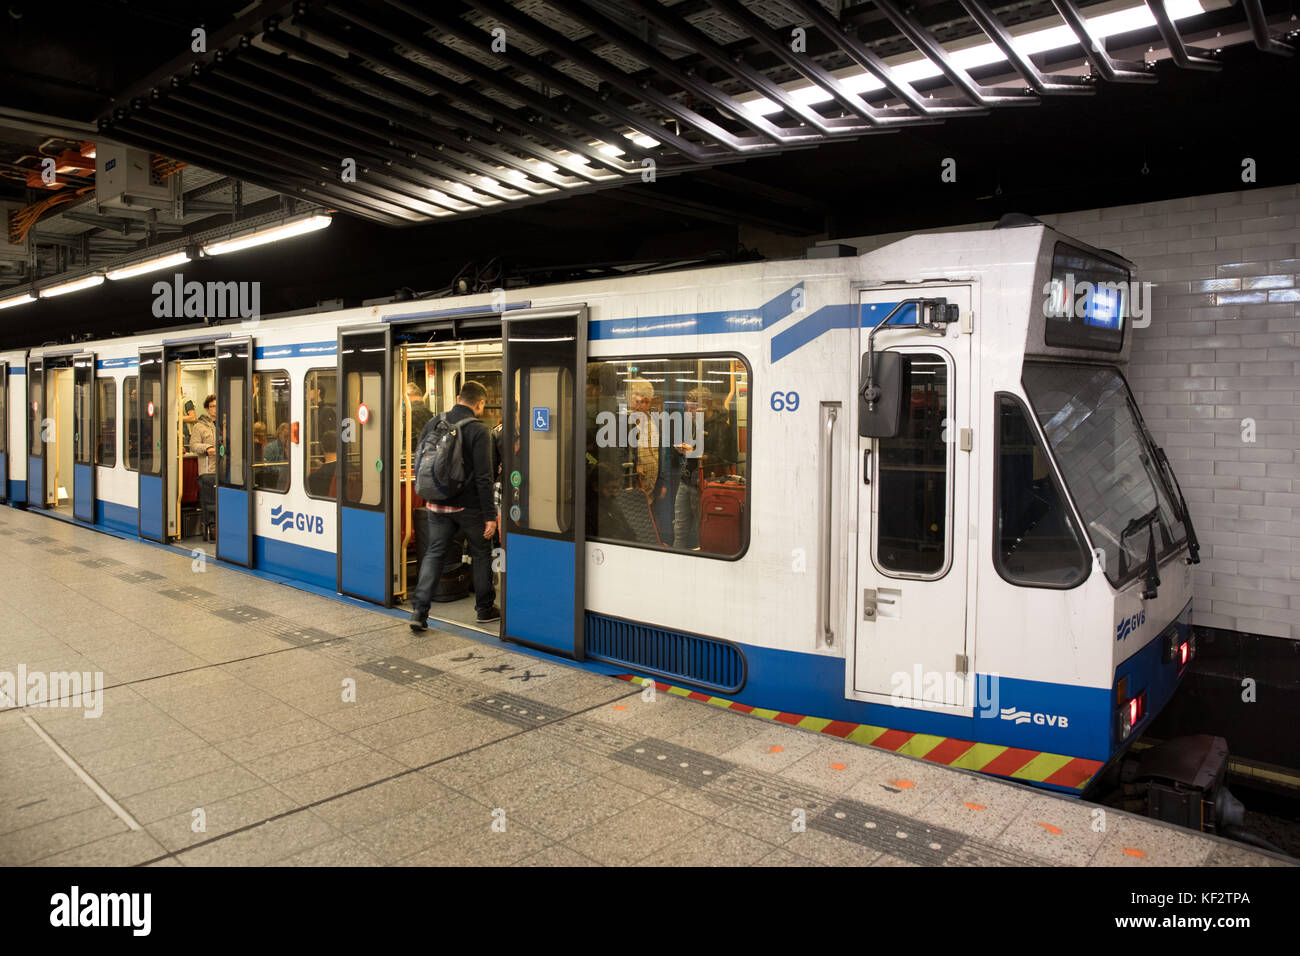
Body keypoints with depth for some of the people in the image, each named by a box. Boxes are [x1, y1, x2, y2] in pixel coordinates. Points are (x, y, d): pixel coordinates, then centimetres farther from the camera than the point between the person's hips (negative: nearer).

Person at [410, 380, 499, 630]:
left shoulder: (433, 424, 3)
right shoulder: (478, 431, -13)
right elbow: (483, 477, -17)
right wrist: (490, 515, -14)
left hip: (437, 505, 4)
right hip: (469, 506, -4)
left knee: (434, 553, 12)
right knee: (482, 553, 14)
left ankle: (419, 610, 1)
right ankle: (485, 609, 24)